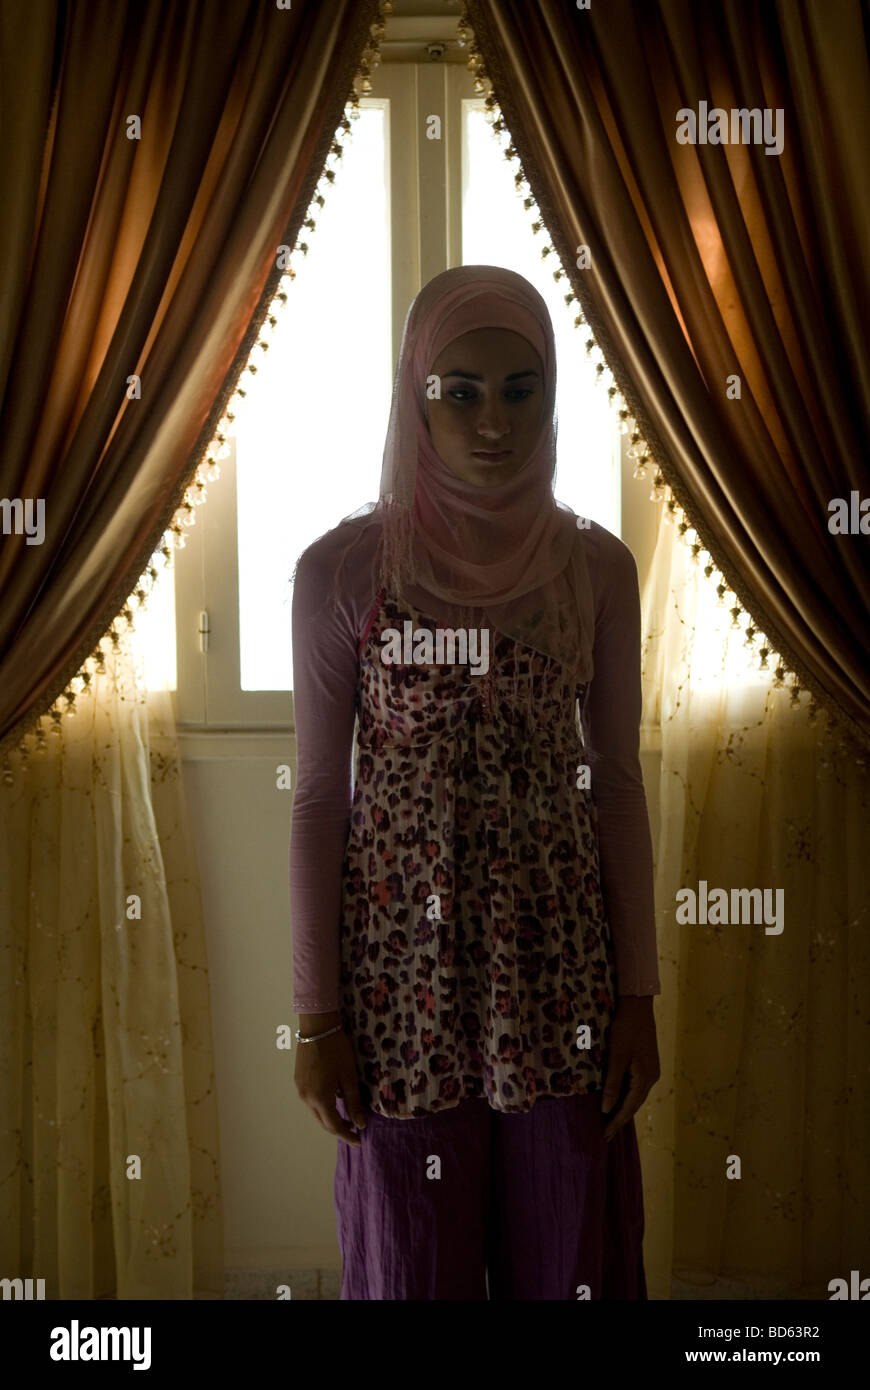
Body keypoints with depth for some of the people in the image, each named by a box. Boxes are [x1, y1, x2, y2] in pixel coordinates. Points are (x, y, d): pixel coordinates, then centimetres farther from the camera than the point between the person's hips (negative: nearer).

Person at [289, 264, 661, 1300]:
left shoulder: (597, 567, 0)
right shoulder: (342, 568, -6)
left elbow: (615, 783, 3)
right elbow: (318, 796, -3)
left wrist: (637, 994, 3)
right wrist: (316, 1015, -3)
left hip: (559, 958, 2)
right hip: (403, 954, -1)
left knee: (573, 1255, 13)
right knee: (414, 1257, 13)